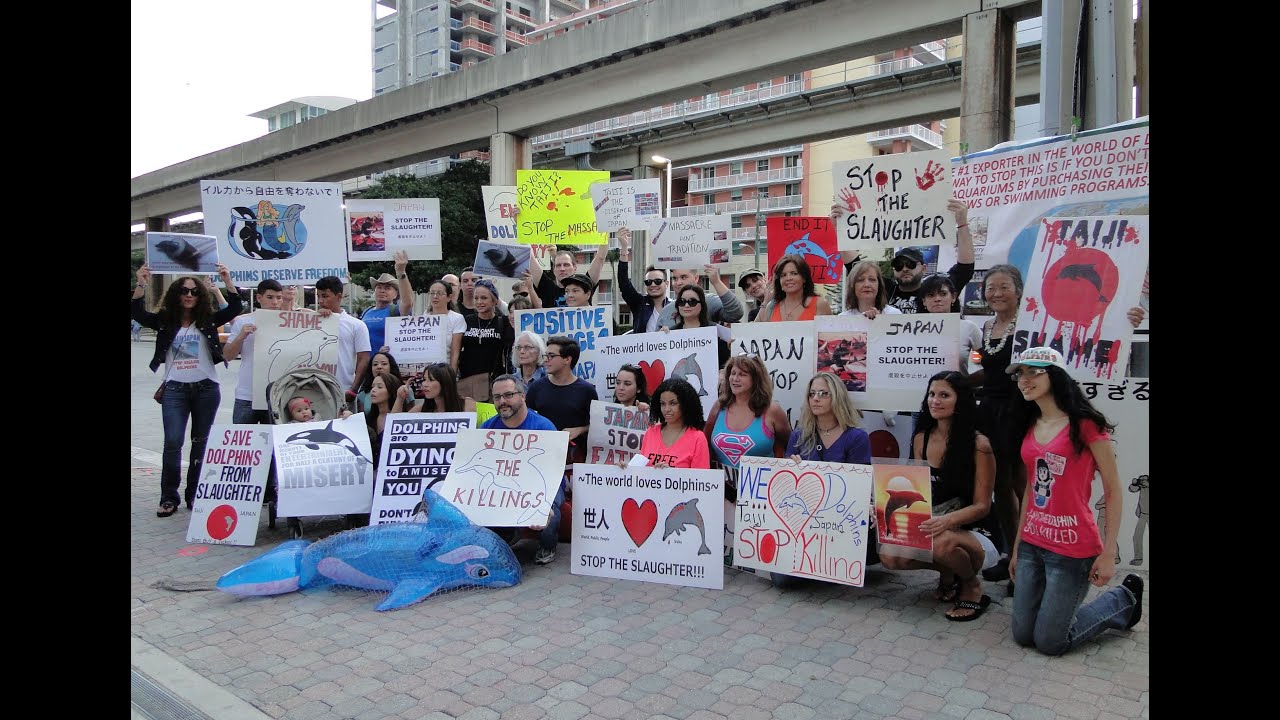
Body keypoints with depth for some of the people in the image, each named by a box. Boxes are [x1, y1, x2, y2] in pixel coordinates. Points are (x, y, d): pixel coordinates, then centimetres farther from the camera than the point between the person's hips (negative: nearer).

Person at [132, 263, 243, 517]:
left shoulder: (208, 321, 4)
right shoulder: (165, 321, 6)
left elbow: (235, 308, -6)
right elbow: (136, 313, -7)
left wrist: (227, 280, -18)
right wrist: (141, 285, -19)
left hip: (206, 388, 1)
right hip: (175, 389, 0)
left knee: (201, 442, 6)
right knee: (173, 442, -8)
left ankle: (196, 495, 16)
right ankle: (169, 498, 0)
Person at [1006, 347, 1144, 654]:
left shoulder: (1085, 423, -10)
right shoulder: (1030, 427, 9)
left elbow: (1113, 489, -9)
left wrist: (1109, 553, -13)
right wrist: (1017, 546, 13)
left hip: (1072, 549, -6)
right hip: (1033, 544, 6)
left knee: (1050, 642, 3)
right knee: (1023, 635, 8)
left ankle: (1123, 601, 23)